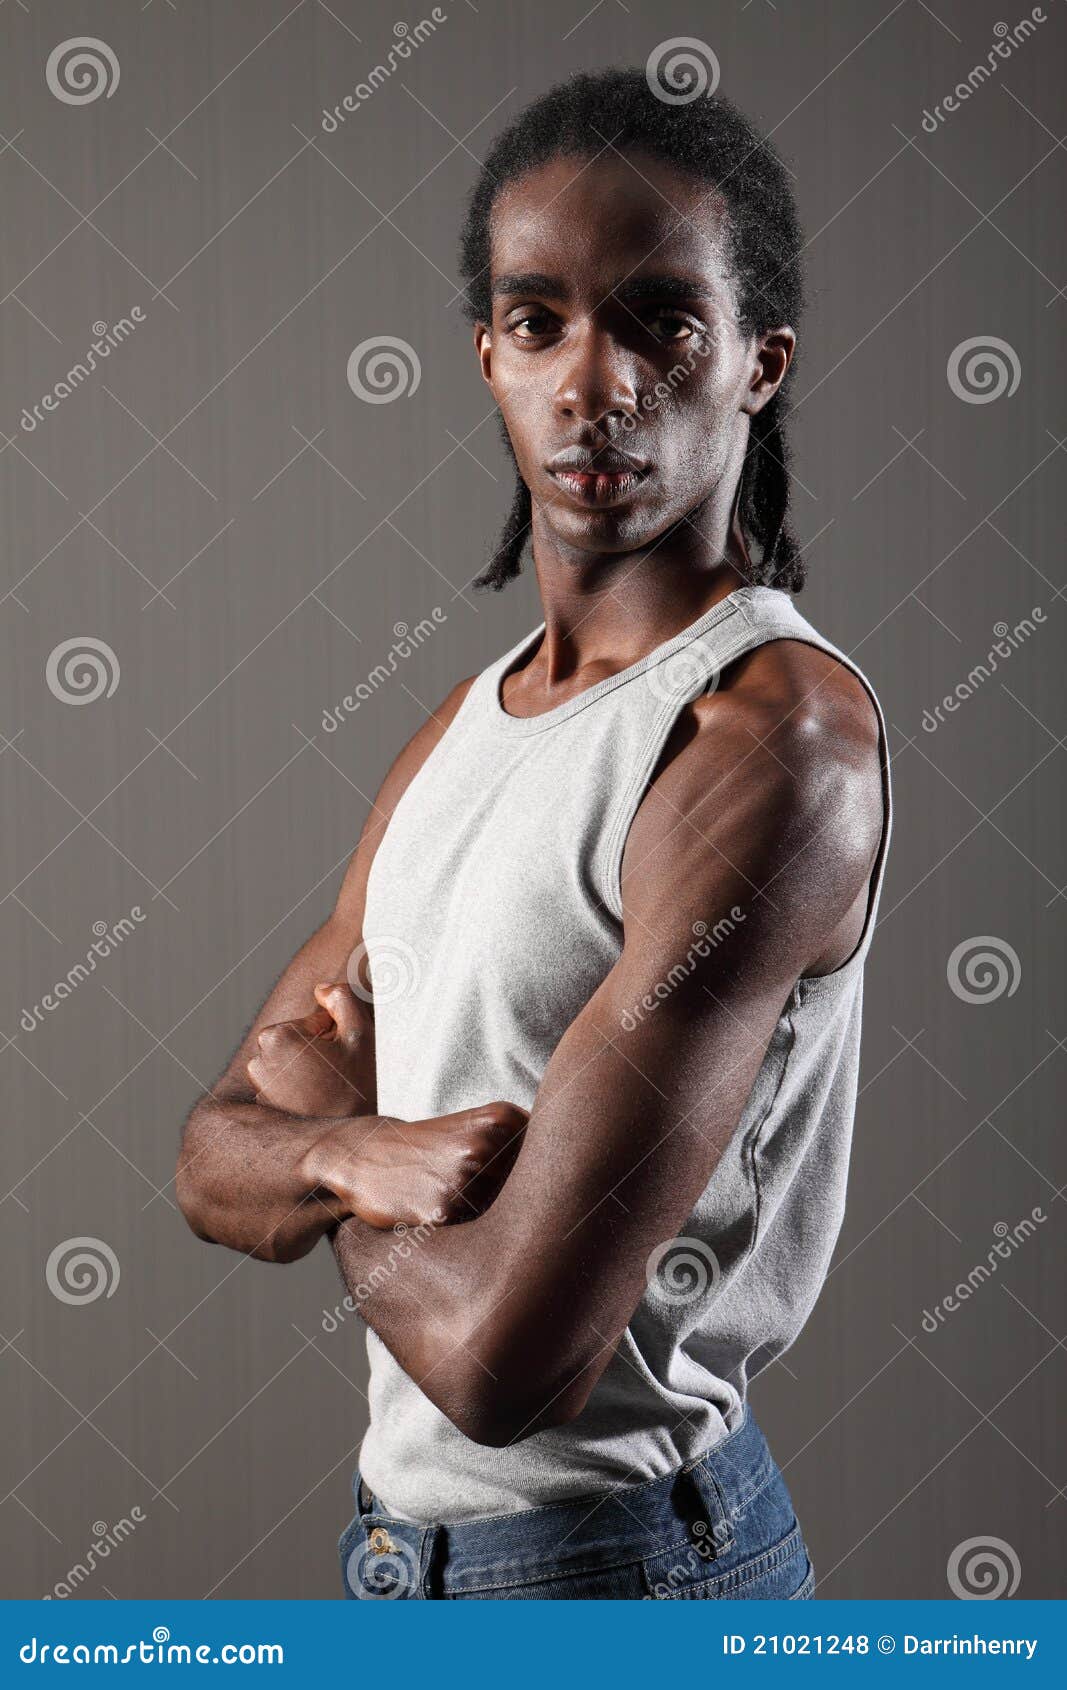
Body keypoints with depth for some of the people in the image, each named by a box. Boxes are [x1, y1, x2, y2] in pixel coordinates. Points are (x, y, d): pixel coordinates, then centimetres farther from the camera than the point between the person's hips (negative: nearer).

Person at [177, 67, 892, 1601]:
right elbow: (217, 1167, 3)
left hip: (612, 1552, -7)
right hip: (417, 1531, 7)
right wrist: (370, 1161, -19)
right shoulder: (462, 726, 4)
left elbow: (502, 1354, -28)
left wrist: (325, 1128, -9)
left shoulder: (779, 735, -23)